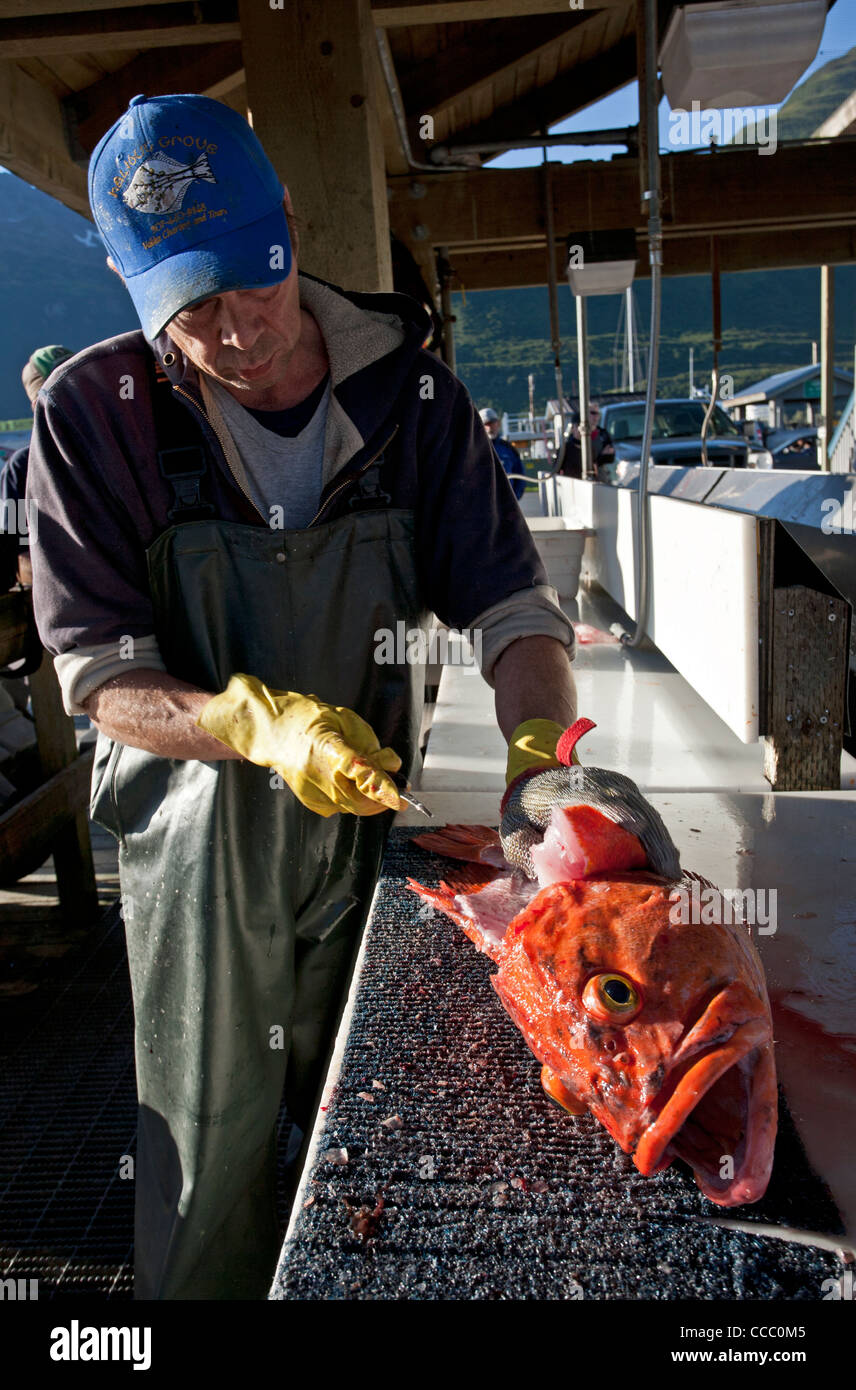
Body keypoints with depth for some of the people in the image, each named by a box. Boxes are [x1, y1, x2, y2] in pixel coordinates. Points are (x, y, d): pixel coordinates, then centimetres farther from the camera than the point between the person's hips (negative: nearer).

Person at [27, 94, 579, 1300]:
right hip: (199, 843, -1)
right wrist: (259, 723, -28)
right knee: (210, 1158, 14)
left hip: (373, 824, 2)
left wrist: (539, 738, -23)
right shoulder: (93, 415, -10)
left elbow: (510, 604, -4)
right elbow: (97, 672, -12)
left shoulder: (409, 393, -4)